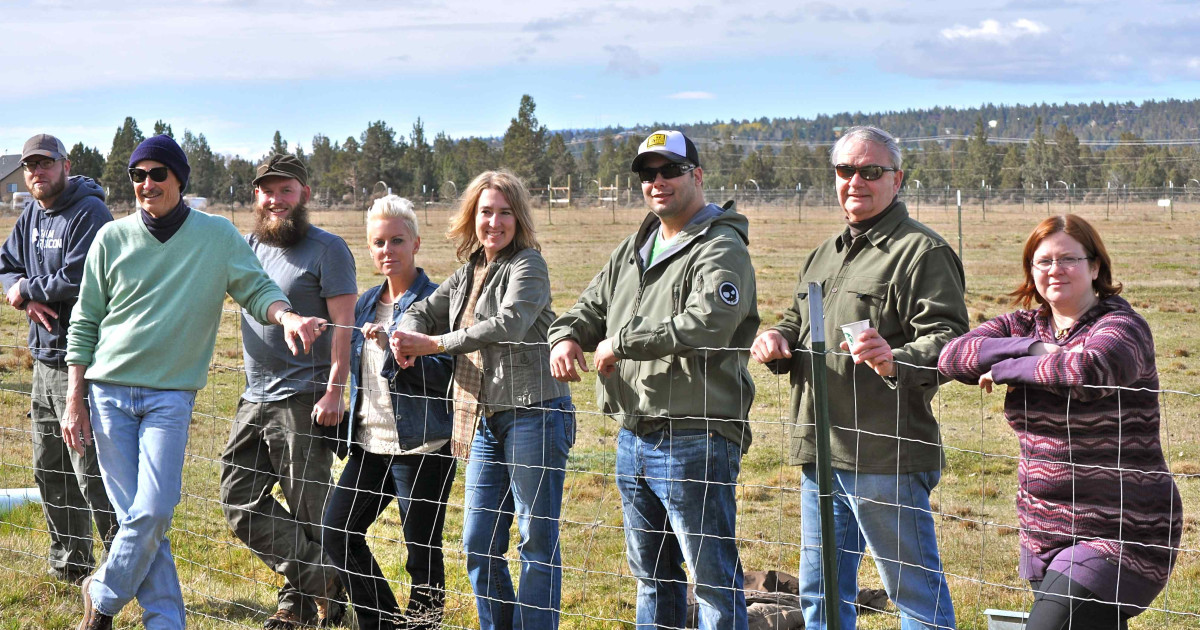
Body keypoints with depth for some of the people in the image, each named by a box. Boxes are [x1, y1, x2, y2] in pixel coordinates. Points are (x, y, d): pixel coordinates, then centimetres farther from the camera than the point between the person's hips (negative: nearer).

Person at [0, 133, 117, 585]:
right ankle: (69, 565, 29)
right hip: (44, 357, 9)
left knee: (91, 471, -9)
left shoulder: (89, 212, -13)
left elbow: (77, 279, -23)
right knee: (50, 470, 17)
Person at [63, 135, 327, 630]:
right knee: (134, 514, -3)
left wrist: (287, 316, -24)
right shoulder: (113, 238, 5)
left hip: (171, 396, -1)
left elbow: (256, 288, 0)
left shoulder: (217, 236, 2)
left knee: (154, 513, -10)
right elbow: (84, 321, 10)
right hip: (108, 391, 1)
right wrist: (75, 399, 5)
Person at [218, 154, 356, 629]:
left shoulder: (327, 250, -5)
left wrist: (334, 390, -18)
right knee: (240, 504, 4)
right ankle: (318, 582, 13)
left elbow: (343, 323, -10)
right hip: (254, 398, 7)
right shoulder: (249, 246, 14)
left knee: (308, 510, 1)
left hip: (303, 399, -7)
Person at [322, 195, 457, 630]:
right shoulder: (367, 303, 13)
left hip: (420, 447, -7)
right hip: (370, 444, 7)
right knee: (338, 531, 6)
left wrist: (393, 348, -25)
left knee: (422, 551, -3)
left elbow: (445, 376, -16)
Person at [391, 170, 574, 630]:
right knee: (479, 545, 9)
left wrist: (434, 344, -15)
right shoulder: (467, 274, 18)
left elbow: (509, 324, -20)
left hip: (533, 413, -8)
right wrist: (407, 336, -5)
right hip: (484, 419, 8)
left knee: (537, 541, -2)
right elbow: (425, 311, 20)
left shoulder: (528, 265, -6)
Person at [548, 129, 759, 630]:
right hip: (634, 436, 9)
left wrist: (620, 342, -20)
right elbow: (591, 307, 22)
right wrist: (567, 336, -3)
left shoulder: (721, 249, -11)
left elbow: (707, 324, -27)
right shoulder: (632, 251, 18)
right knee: (651, 575, 19)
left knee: (714, 579, -4)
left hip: (695, 441, -9)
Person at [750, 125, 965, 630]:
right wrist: (778, 339, 6)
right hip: (821, 453, 9)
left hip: (885, 455, -8)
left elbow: (948, 337, -16)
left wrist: (896, 360, -36)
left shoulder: (921, 250, -7)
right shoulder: (824, 254, 21)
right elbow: (799, 322, 30)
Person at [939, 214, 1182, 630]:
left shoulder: (1122, 326, -8)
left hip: (1118, 539, -7)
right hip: (1042, 535, 7)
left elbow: (1089, 370, -32)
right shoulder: (1024, 326, 10)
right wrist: (1036, 347, -17)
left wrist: (1006, 367, -17)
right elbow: (953, 356, -6)